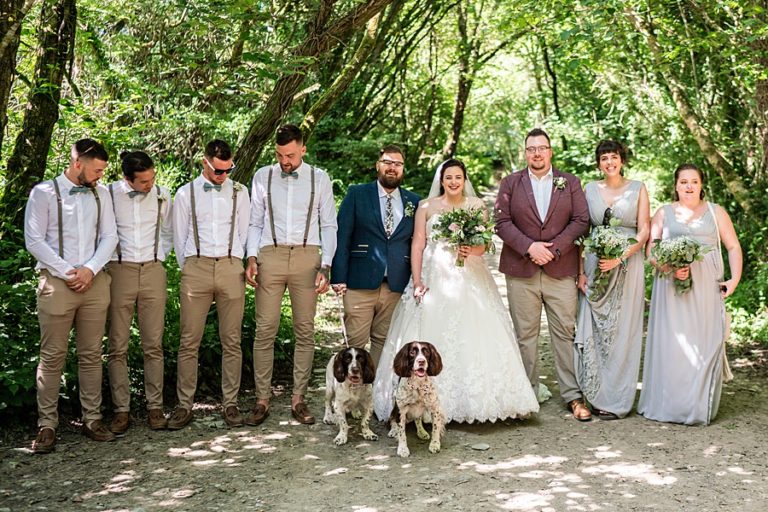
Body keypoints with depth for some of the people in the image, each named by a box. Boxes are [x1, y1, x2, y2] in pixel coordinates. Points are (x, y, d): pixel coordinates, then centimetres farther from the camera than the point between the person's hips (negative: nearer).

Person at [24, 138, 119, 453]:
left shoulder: (101, 193, 11)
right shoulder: (44, 193, -1)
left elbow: (109, 236, 8)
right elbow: (34, 241, -5)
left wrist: (90, 270, -7)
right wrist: (68, 273, -10)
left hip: (94, 282, 4)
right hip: (56, 282, -4)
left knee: (91, 355, 7)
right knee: (52, 356, -1)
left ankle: (92, 419, 13)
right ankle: (47, 425, 5)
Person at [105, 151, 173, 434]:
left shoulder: (162, 195, 6)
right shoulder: (109, 194, -3)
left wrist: (160, 257, 8)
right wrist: (107, 262, 1)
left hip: (153, 272, 2)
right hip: (119, 271, -2)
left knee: (153, 345, 3)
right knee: (118, 346, 0)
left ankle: (155, 407, 9)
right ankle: (121, 409, 7)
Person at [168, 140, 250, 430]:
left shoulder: (239, 193, 12)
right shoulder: (186, 194, 8)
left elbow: (244, 233, 15)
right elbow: (179, 237, 12)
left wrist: (237, 265, 10)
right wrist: (189, 270, 10)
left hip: (231, 268, 1)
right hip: (196, 267, -1)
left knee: (231, 340, 2)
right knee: (189, 341, -2)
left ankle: (230, 403, 9)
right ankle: (184, 405, 4)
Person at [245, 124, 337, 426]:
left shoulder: (319, 179, 7)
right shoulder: (262, 177, 10)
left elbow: (329, 226, 7)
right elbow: (255, 223, 12)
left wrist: (325, 267, -2)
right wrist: (251, 258, -2)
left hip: (307, 256, 0)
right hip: (270, 256, 0)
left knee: (305, 331, 2)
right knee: (265, 330, -3)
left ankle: (298, 399, 11)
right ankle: (262, 400, 4)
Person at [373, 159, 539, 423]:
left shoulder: (477, 205, 9)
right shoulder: (426, 206, 6)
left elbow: (484, 244, 7)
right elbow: (417, 245, 1)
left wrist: (472, 250, -16)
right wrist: (417, 282, -8)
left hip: (470, 278, 1)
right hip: (435, 277, -1)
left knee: (473, 336, -6)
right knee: (433, 336, -5)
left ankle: (475, 397, 2)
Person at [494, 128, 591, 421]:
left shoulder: (570, 183, 10)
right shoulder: (510, 183, 9)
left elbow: (581, 220, 2)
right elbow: (502, 222, 0)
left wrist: (554, 248, -11)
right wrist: (529, 247, -13)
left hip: (561, 270, 0)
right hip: (521, 271, 0)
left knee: (566, 333, 0)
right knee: (525, 335, 4)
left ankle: (573, 395, 6)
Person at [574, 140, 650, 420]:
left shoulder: (637, 189, 4)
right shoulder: (589, 189, 9)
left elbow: (643, 232, 0)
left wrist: (619, 258, -14)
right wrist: (581, 271, -1)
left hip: (627, 265, -2)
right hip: (594, 265, 2)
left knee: (622, 332, 0)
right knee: (592, 330, 0)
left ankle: (616, 400, 8)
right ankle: (595, 395, 10)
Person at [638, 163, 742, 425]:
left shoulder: (716, 212, 13)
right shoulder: (664, 213, 12)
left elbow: (733, 247, 11)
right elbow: (650, 250, 4)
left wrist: (735, 279, -4)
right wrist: (669, 268, -14)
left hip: (706, 288, 0)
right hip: (670, 286, 0)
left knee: (704, 342, -2)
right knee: (671, 342, -3)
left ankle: (699, 406, 5)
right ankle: (669, 403, 2)